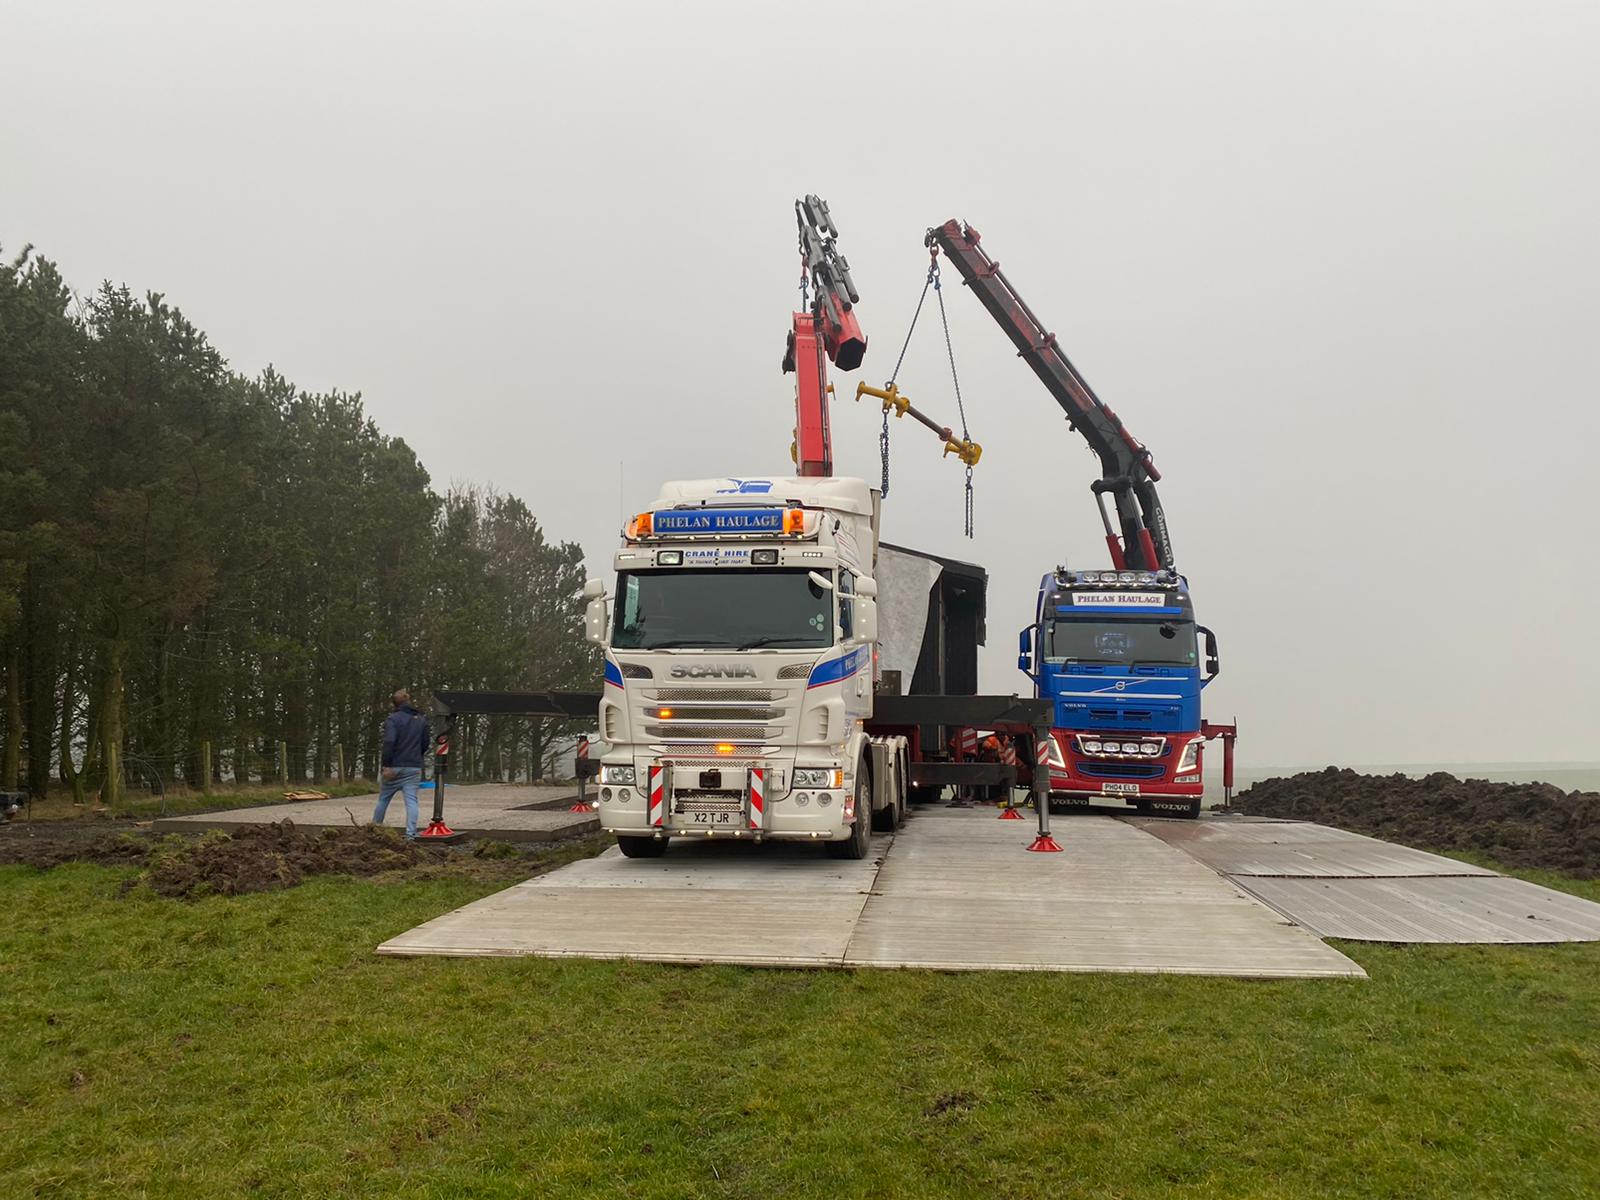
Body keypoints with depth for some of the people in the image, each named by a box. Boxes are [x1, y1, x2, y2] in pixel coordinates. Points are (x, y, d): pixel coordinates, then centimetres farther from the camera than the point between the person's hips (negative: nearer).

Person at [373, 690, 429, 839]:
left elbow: (389, 743, -18)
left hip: (395, 767, -3)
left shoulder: (392, 719, -7)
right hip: (414, 768, 3)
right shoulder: (422, 720, 11)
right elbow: (425, 744, 16)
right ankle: (410, 834, -11)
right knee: (411, 800, -2)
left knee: (383, 799, 12)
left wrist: (386, 765, -18)